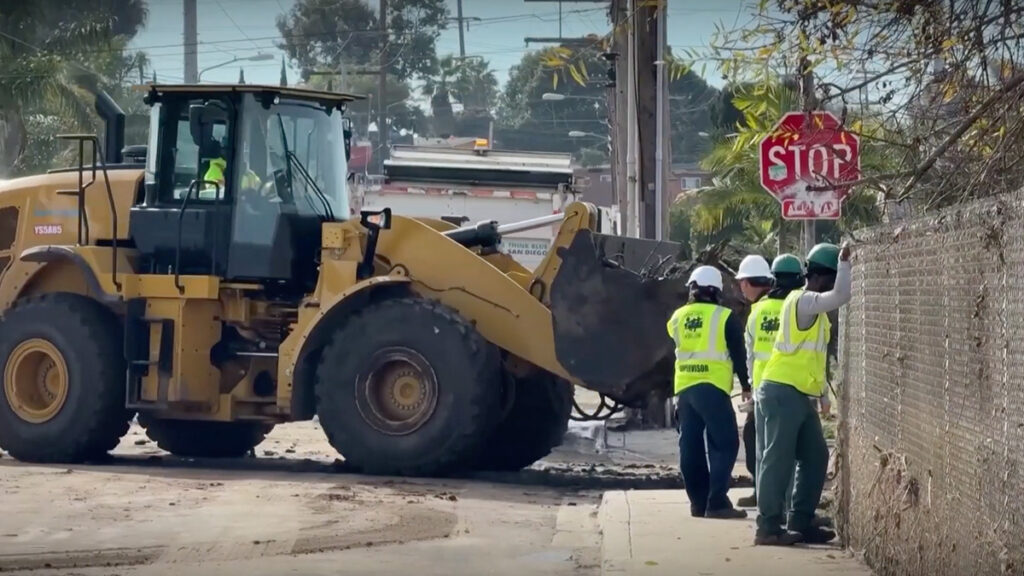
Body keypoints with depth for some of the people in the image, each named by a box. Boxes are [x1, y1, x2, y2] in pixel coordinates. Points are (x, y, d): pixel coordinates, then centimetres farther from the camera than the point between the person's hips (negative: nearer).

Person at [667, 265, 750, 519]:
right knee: (724, 444, -1)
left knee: (691, 446, 10)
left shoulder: (678, 317, 11)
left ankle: (698, 502, 14)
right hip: (712, 388, -5)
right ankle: (717, 502, -10)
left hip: (684, 388, 5)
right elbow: (738, 354, 1)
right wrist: (746, 385, 11)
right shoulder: (725, 317, -1)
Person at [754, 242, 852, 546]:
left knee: (815, 457, 11)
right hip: (782, 393, -10)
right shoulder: (803, 301, -12)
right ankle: (768, 527, -6)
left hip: (799, 395, 10)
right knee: (778, 460, -8)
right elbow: (841, 296, -25)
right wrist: (845, 261, -16)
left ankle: (800, 523, 17)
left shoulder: (810, 305, 19)